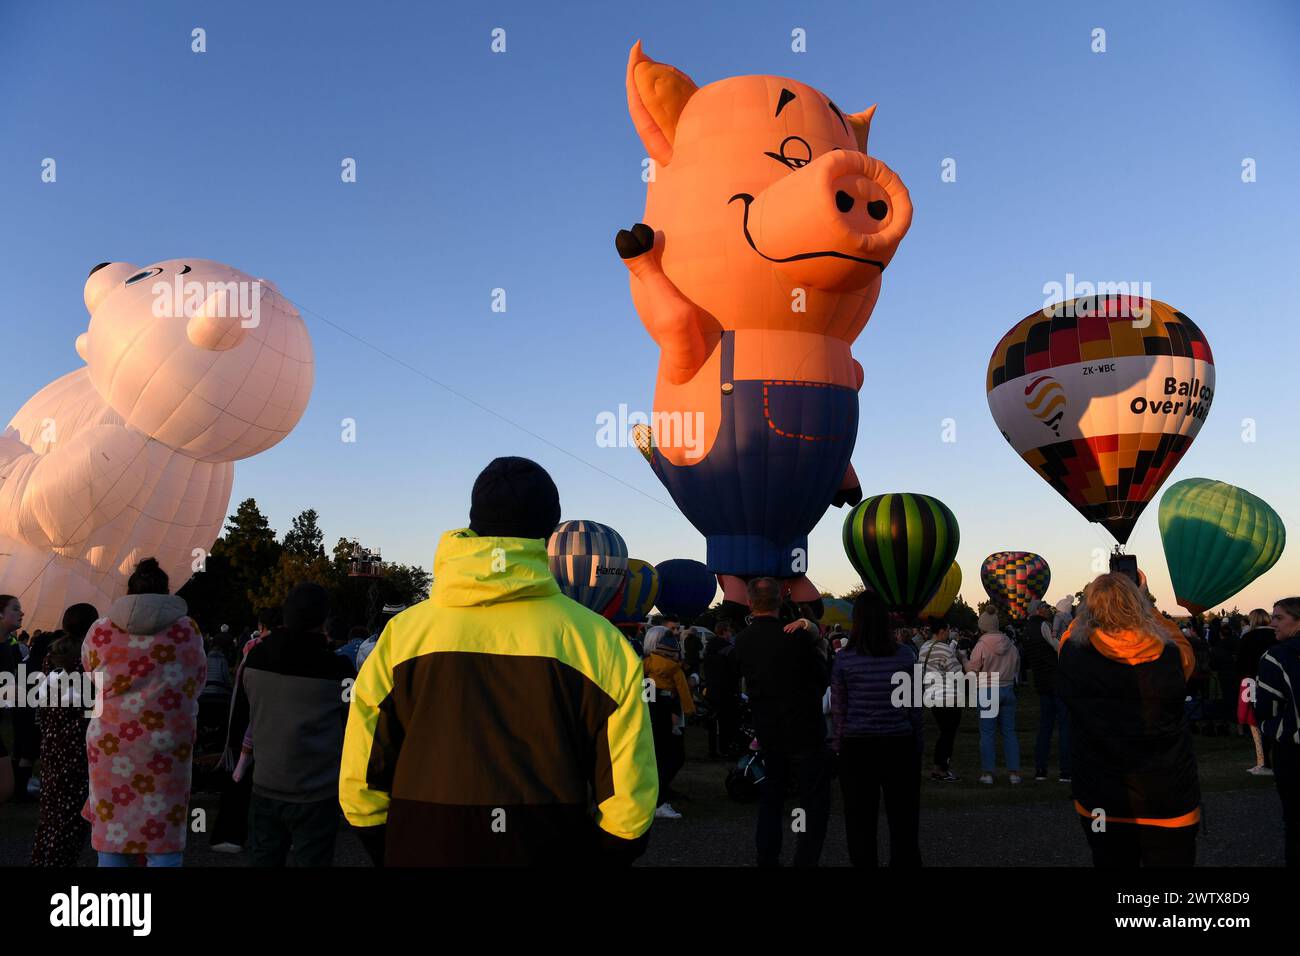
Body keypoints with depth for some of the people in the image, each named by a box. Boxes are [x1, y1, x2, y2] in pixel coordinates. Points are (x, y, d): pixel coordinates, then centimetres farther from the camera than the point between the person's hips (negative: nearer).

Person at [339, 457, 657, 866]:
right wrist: (585, 857, 7)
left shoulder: (402, 632, -7)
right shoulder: (602, 642, -11)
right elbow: (629, 805, -10)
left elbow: (360, 788, -4)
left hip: (423, 851, 2)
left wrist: (406, 854, 11)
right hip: (551, 852, -1)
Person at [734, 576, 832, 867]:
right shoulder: (797, 636, -19)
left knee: (771, 799, 19)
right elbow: (825, 676, -6)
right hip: (804, 731, -5)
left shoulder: (742, 642, -4)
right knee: (815, 804, 5)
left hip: (768, 732, 5)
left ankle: (767, 860, 23)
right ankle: (806, 861, 1)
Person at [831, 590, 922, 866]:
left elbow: (838, 709, -3)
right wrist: (918, 742, 10)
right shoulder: (905, 655, -5)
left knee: (860, 816, 10)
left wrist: (837, 745, 7)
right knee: (903, 813, 12)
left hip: (857, 746, -1)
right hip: (900, 744, 1)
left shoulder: (844, 659, -8)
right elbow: (914, 705, 0)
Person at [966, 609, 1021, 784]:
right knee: (1009, 731, 9)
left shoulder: (981, 645, -13)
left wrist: (964, 663, 10)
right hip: (1008, 689, 4)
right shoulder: (1009, 643, 2)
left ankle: (987, 772, 4)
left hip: (987, 691, -4)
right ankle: (1014, 771, 11)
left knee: (987, 732, 2)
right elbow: (1017, 666, 13)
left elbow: (972, 670, -10)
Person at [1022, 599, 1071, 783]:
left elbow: (1024, 660, 20)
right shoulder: (1044, 626, -11)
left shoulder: (1027, 632, 14)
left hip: (1041, 684, 8)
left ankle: (1040, 770, 11)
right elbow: (1062, 647, -18)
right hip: (1058, 681, -8)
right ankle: (1066, 771, -7)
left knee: (1045, 726, 12)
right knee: (1066, 724, -4)